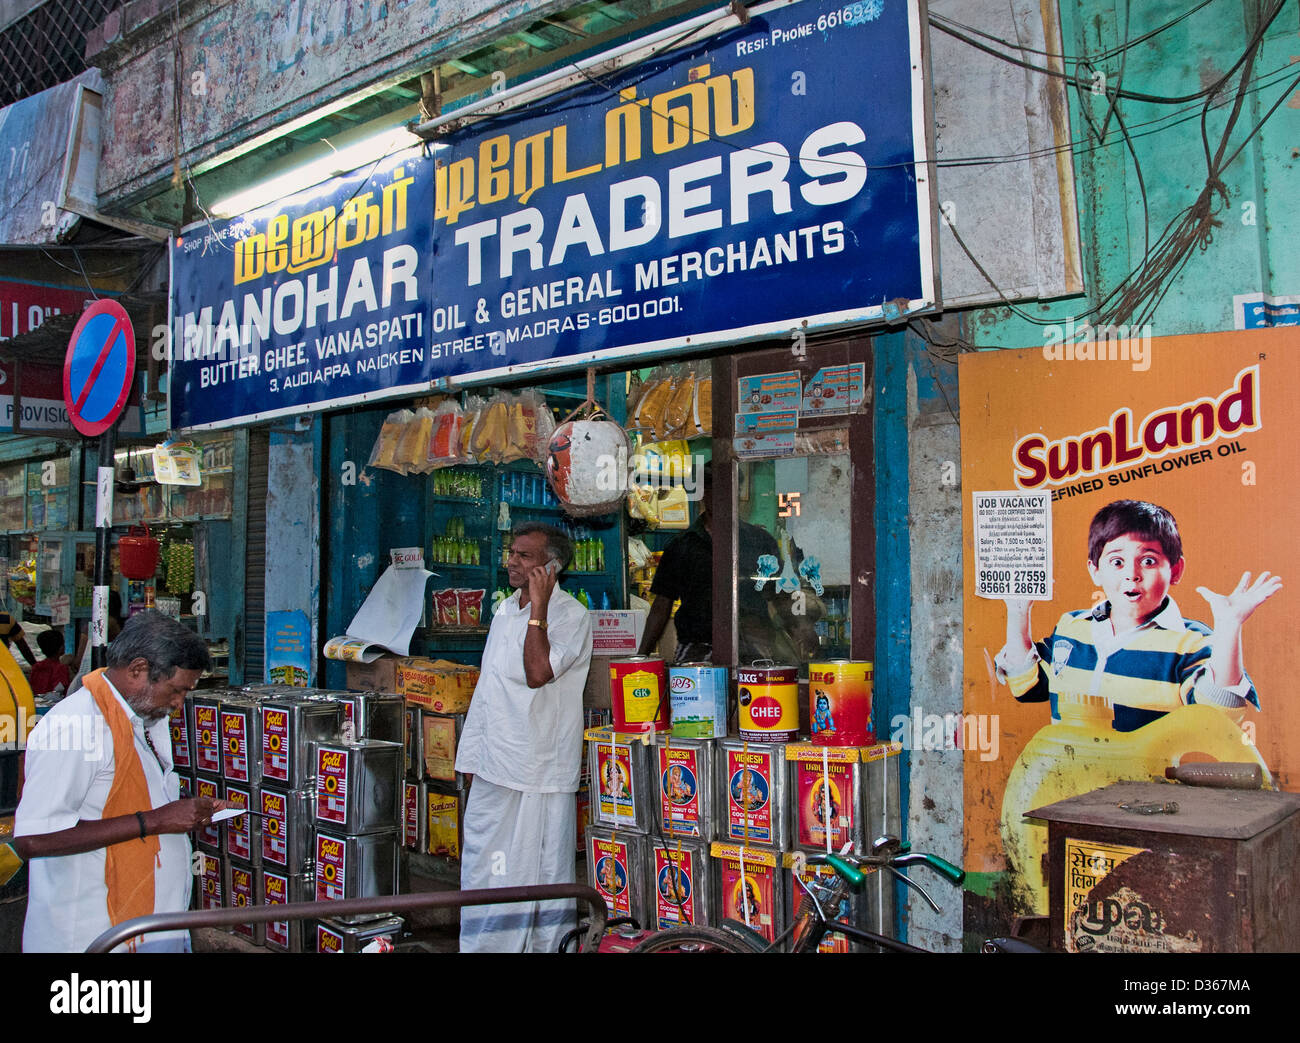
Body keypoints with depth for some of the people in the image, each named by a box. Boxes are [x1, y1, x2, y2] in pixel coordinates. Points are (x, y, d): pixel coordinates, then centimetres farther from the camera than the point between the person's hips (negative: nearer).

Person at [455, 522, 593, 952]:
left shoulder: (571, 615, -9)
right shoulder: (505, 610, 14)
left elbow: (537, 673, -24)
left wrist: (538, 608, -23)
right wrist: (474, 757, 17)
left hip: (540, 769, -7)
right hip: (494, 764, 7)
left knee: (539, 868, 1)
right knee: (487, 866, 12)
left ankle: (546, 945, 11)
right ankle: (485, 944, 23)